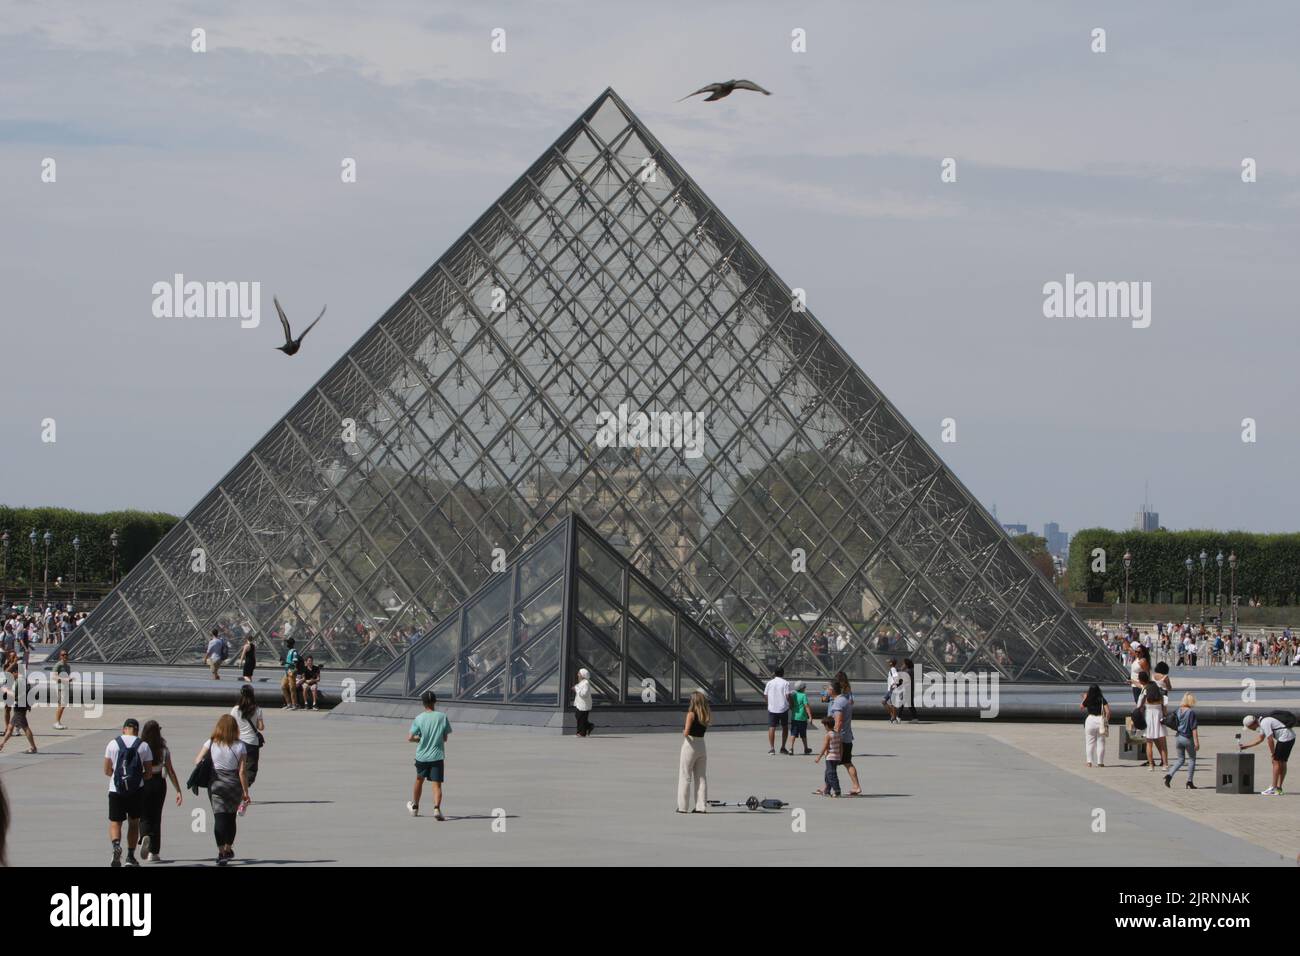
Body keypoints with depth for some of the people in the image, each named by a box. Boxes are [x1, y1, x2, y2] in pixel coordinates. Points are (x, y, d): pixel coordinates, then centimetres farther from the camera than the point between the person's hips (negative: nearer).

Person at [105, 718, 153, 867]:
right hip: (137, 790, 1)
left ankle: (116, 845, -24)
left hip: (116, 789, -1)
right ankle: (130, 857, 17)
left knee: (115, 822, 5)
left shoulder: (113, 744, 1)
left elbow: (107, 771, 4)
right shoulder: (143, 746, 0)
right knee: (133, 822, 15)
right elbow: (149, 773, 1)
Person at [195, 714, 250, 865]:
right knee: (231, 817, 16)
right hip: (234, 784, 1)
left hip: (216, 784, -1)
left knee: (219, 817, -1)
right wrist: (245, 792, -1)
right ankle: (228, 849, 27)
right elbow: (242, 771, -7)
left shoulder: (211, 743, -4)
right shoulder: (240, 746, -5)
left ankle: (221, 851, -11)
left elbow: (198, 761, -3)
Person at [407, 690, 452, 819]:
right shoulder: (443, 717, -4)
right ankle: (437, 808, -27)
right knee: (437, 784, -4)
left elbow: (410, 738, -8)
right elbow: (445, 738, 3)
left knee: (419, 780, 23)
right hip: (437, 756, -1)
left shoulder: (419, 719, -7)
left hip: (421, 755, 1)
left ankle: (415, 807, 39)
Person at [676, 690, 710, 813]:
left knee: (685, 777, 4)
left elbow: (686, 732, -20)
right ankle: (702, 806, 9)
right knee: (701, 778, 10)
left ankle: (682, 806, 5)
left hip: (690, 745, -5)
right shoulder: (706, 715, 3)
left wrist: (684, 733, 3)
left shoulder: (691, 714, -13)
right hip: (702, 745, 5)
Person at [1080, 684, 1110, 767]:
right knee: (1100, 742, 7)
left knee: (1089, 742, 9)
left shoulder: (1087, 700, -3)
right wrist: (1106, 720, 4)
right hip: (1100, 720, 0)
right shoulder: (1102, 700, -4)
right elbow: (1108, 711, -9)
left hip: (1090, 720, 0)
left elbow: (1081, 707, 15)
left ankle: (1089, 761, 4)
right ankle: (1100, 762, 6)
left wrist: (1084, 698, 25)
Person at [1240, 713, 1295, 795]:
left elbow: (1270, 740, -18)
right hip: (1291, 737, 10)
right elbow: (1260, 740, 28)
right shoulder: (1263, 722, 16)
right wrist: (1246, 746, 29)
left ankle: (1274, 788, -7)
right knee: (1282, 763, 11)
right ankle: (1279, 788, 12)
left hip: (1285, 738, -10)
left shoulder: (1264, 723, -16)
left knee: (1276, 762, -6)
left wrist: (1273, 754, -6)